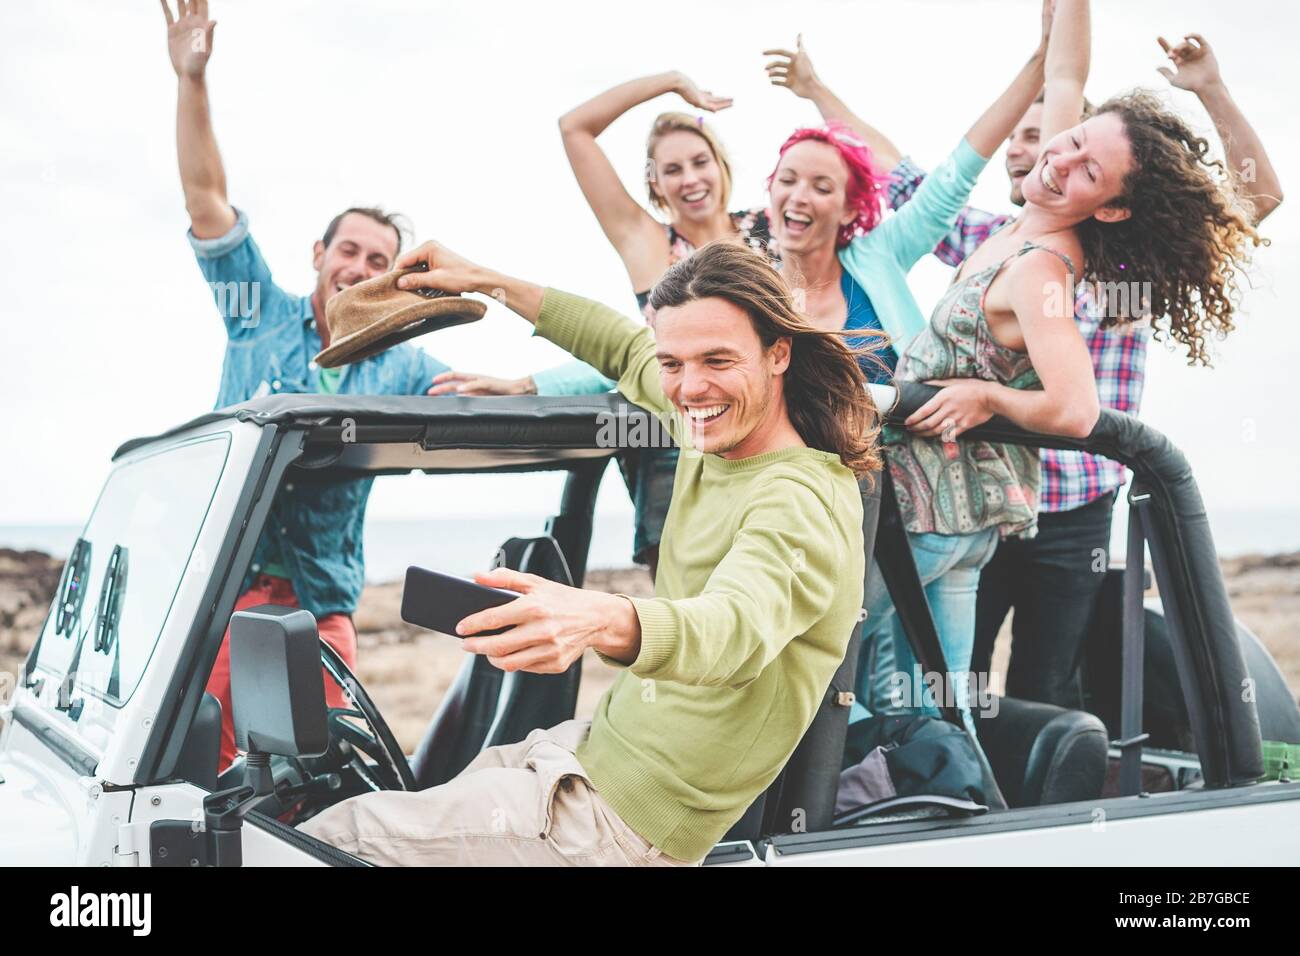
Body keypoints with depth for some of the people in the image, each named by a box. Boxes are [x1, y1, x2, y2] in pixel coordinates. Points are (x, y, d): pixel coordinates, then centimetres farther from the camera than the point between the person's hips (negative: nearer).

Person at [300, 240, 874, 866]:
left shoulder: (801, 503, -24)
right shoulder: (718, 439, 2)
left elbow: (737, 627, -44)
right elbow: (628, 352, 21)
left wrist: (603, 621, -64)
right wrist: (489, 282, 21)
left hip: (621, 822, -9)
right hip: (599, 743, 9)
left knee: (331, 836, -6)